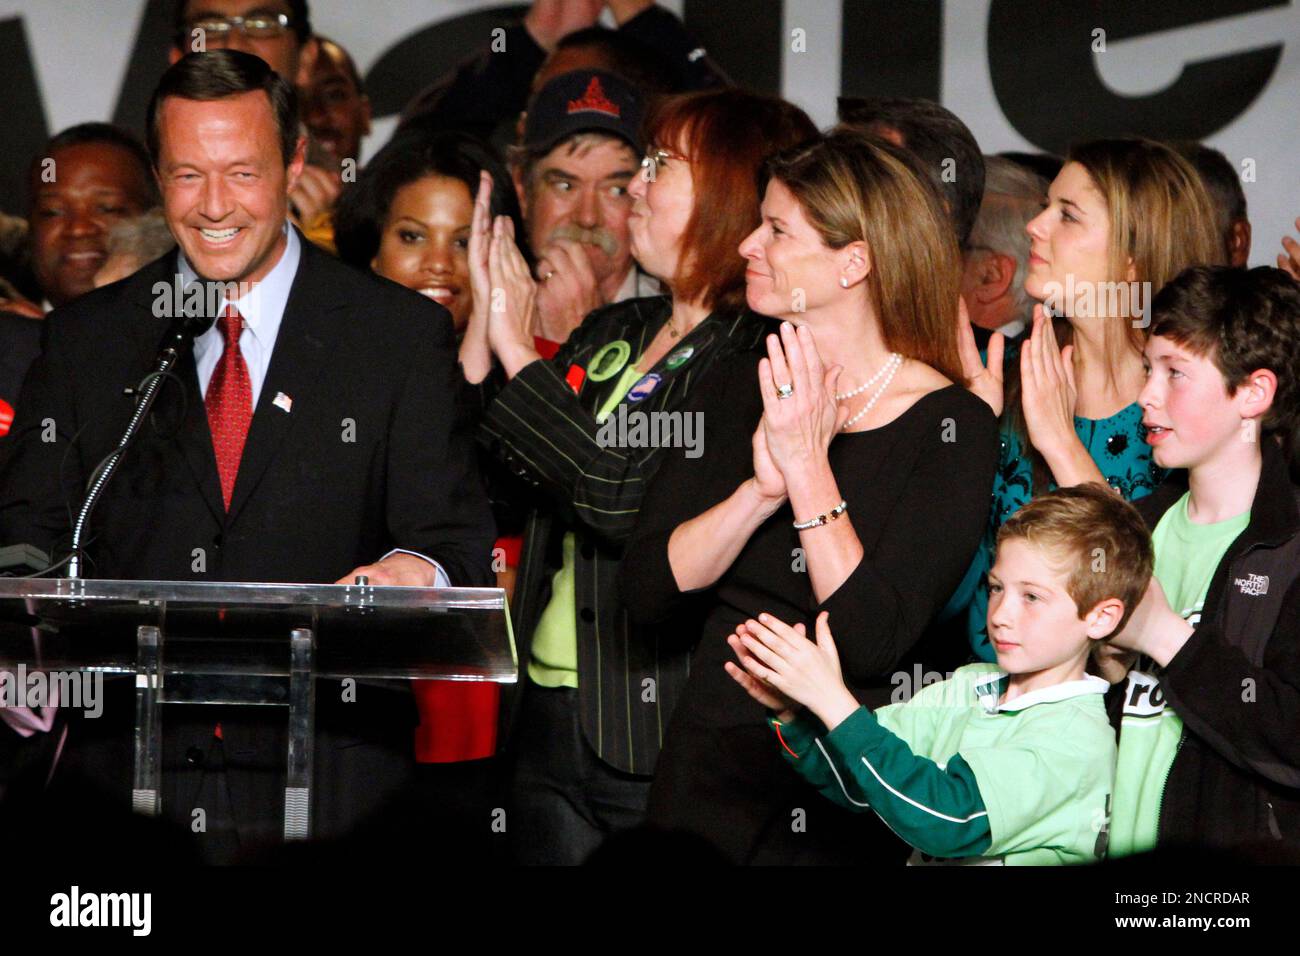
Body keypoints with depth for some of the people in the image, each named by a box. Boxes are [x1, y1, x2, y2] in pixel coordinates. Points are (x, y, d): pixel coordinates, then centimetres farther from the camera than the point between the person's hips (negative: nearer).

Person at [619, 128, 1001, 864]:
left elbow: (874, 641, -19)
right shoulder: (742, 390, 5)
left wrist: (809, 469, -21)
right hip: (708, 771, 4)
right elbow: (648, 590, -4)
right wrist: (762, 488, -17)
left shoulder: (951, 428, -10)